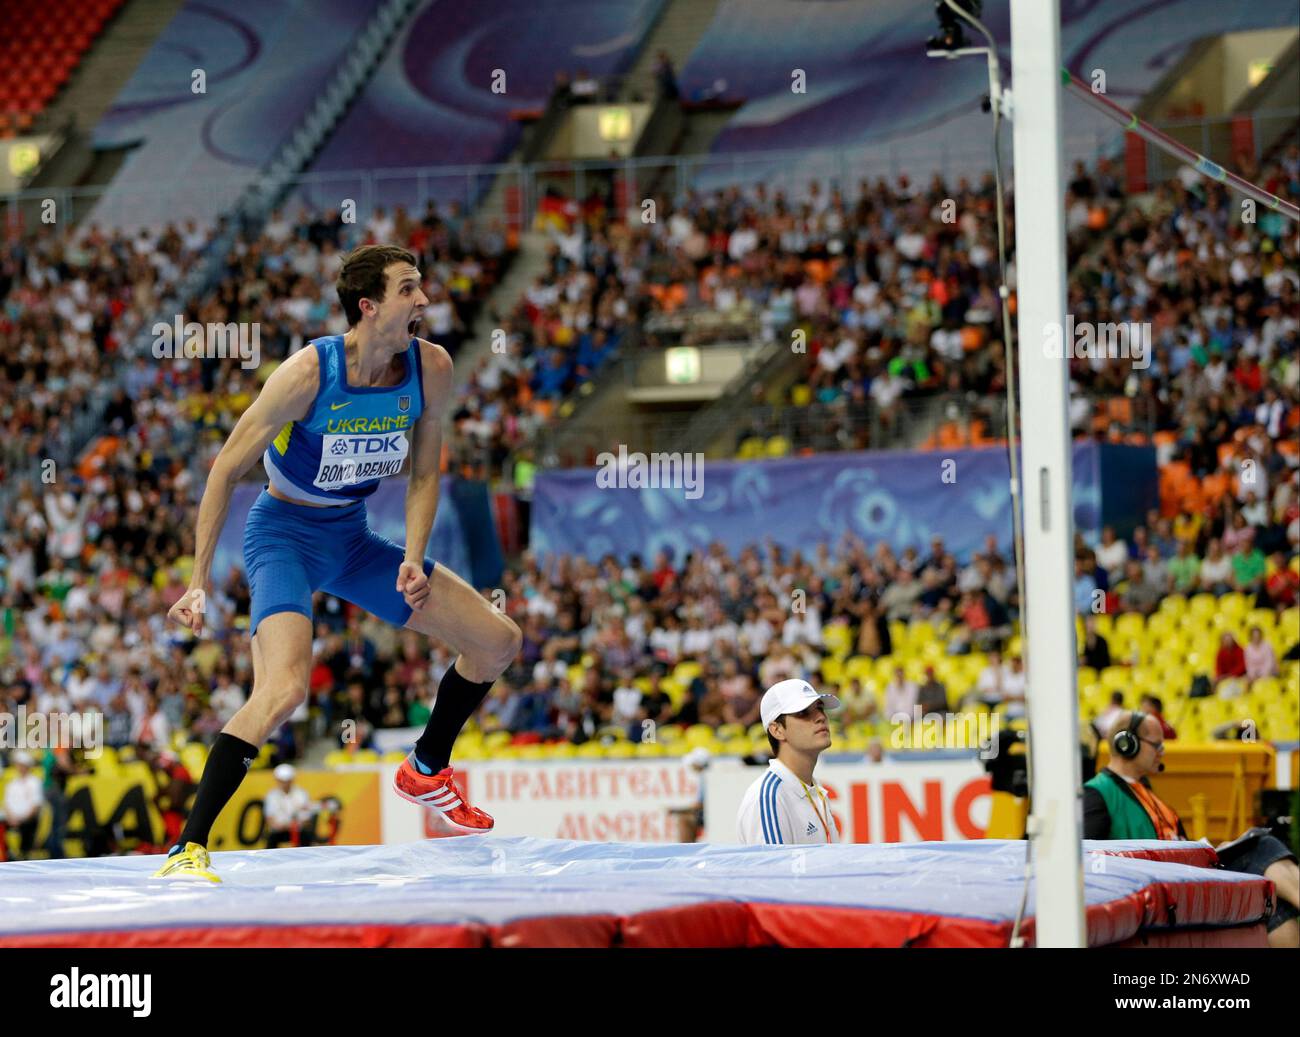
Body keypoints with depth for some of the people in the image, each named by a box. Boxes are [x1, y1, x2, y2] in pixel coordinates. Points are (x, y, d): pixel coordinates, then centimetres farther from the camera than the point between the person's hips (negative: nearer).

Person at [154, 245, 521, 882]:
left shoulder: (431, 369, -10)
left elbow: (423, 474, 6)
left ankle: (426, 771, 30)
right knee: (284, 690, -31)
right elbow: (226, 470, -18)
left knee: (499, 641, 7)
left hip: (353, 538, 7)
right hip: (284, 535, -7)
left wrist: (413, 560, -8)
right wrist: (200, 583, -17)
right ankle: (188, 848, -26)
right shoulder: (310, 373, -25)